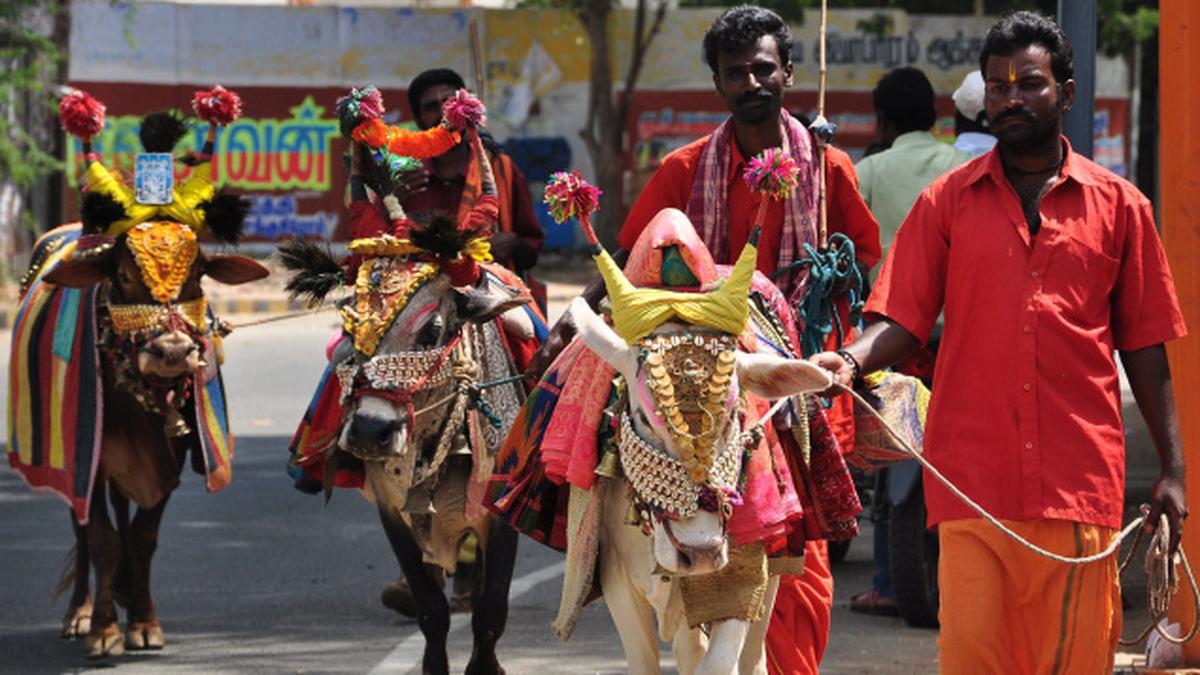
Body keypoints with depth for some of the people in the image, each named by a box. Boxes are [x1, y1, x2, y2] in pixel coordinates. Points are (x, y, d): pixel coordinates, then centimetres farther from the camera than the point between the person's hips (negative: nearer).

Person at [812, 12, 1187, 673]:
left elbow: (1143, 345, 11)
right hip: (972, 473, 0)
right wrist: (853, 359, -17)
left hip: (1080, 478, 0)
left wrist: (1172, 469, 8)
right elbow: (904, 318, 4)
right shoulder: (947, 201, 10)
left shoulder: (1116, 204, 10)